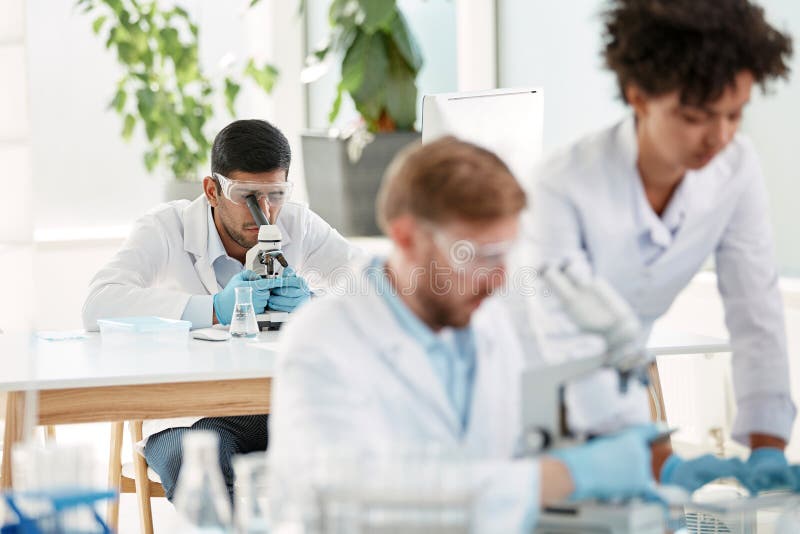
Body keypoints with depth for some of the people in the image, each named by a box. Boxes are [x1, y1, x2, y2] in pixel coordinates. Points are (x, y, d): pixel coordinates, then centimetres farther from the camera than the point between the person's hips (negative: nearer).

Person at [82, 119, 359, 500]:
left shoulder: (297, 224, 6)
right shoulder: (166, 229, -5)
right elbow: (99, 305, -21)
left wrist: (311, 305, -17)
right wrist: (216, 310, -27)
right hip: (189, 415, -3)